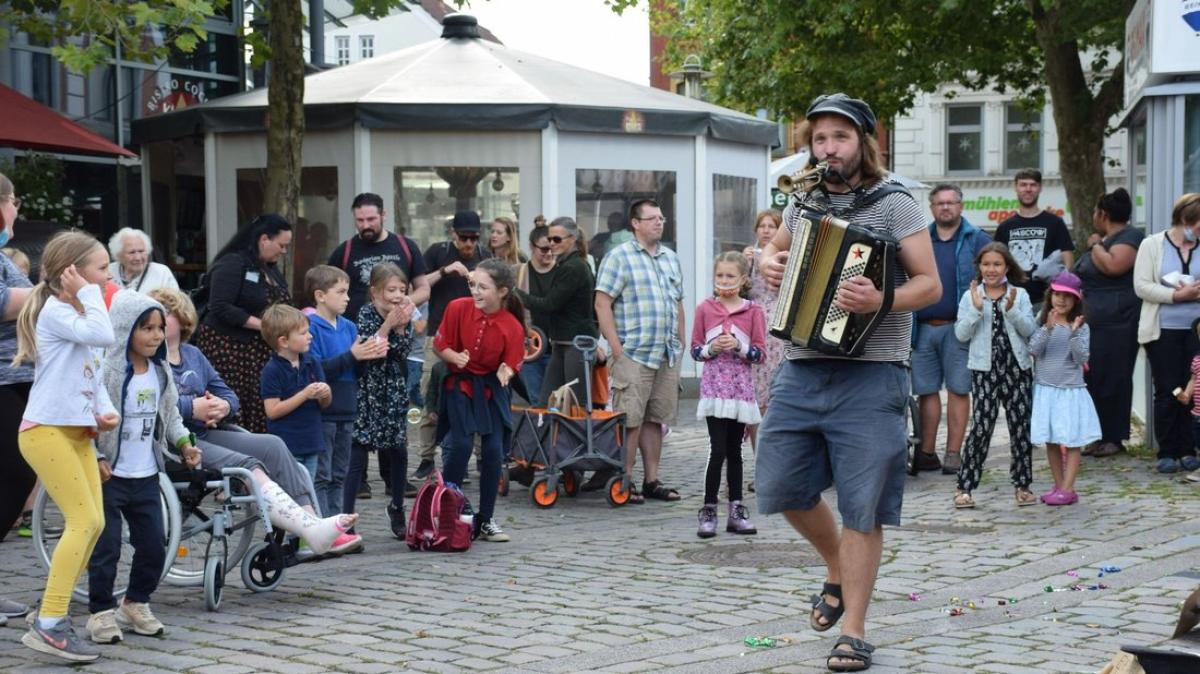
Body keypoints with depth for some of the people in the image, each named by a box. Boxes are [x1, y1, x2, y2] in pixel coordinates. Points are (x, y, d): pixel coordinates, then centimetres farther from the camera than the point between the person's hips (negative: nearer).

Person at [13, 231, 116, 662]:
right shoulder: (55, 311, -10)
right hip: (46, 429, -10)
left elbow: (93, 375, 21)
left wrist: (106, 411, 3)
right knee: (83, 520, -15)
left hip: (77, 431, 10)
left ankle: (52, 614, 13)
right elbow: (103, 336, -27)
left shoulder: (78, 314, 20)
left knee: (93, 522, 5)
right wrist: (89, 294, -14)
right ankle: (50, 625, -13)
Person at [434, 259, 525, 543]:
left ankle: (486, 520, 13)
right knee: (460, 444, -13)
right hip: (460, 384, -1)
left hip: (491, 389, 1)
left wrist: (505, 372, -31)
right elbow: (440, 346, -3)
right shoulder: (458, 308, -12)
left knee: (494, 451, 0)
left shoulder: (513, 327, -14)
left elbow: (511, 365, -8)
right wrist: (455, 357, -23)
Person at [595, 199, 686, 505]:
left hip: (668, 355, 6)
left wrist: (680, 345, 16)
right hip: (633, 354, -6)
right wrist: (617, 349, -13)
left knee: (655, 419, 10)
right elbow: (602, 304, -8)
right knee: (630, 421, -6)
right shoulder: (619, 257, -3)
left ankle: (651, 480, 15)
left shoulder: (671, 258, 17)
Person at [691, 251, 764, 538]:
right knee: (718, 450, -10)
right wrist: (711, 348, -13)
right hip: (714, 385, -1)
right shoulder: (705, 309, 4)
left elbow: (760, 353, 1)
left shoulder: (753, 311, 3)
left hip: (741, 387, 1)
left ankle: (736, 512, 15)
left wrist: (738, 345, -16)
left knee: (734, 451, 9)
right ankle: (708, 512, -4)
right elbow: (695, 350, 7)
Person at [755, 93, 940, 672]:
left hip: (869, 378, -5)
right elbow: (775, 247, 31)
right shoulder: (803, 202, 12)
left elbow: (930, 284, -8)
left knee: (862, 509, -2)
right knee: (781, 484, 7)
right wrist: (768, 263, 7)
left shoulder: (893, 203, -4)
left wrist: (881, 301, -27)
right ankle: (837, 569, 34)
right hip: (801, 370, 6)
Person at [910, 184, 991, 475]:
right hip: (923, 328, 3)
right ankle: (927, 452, 9)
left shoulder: (978, 241, 4)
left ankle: (953, 453, 2)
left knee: (958, 389, -2)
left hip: (958, 327, -3)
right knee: (926, 390, 4)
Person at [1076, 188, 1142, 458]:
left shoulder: (1129, 237, -10)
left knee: (1112, 382, -5)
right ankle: (1098, 435, 13)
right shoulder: (1101, 239, 19)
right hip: (1091, 323, 10)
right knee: (1091, 379, 8)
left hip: (1116, 324, -10)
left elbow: (1113, 266, -28)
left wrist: (1096, 246, -13)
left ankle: (1114, 438, 1)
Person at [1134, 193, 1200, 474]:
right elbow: (1142, 286, -5)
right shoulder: (1152, 245, 2)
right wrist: (1176, 295, -15)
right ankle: (1167, 453, 6)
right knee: (1167, 392, 0)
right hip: (1163, 331, -2)